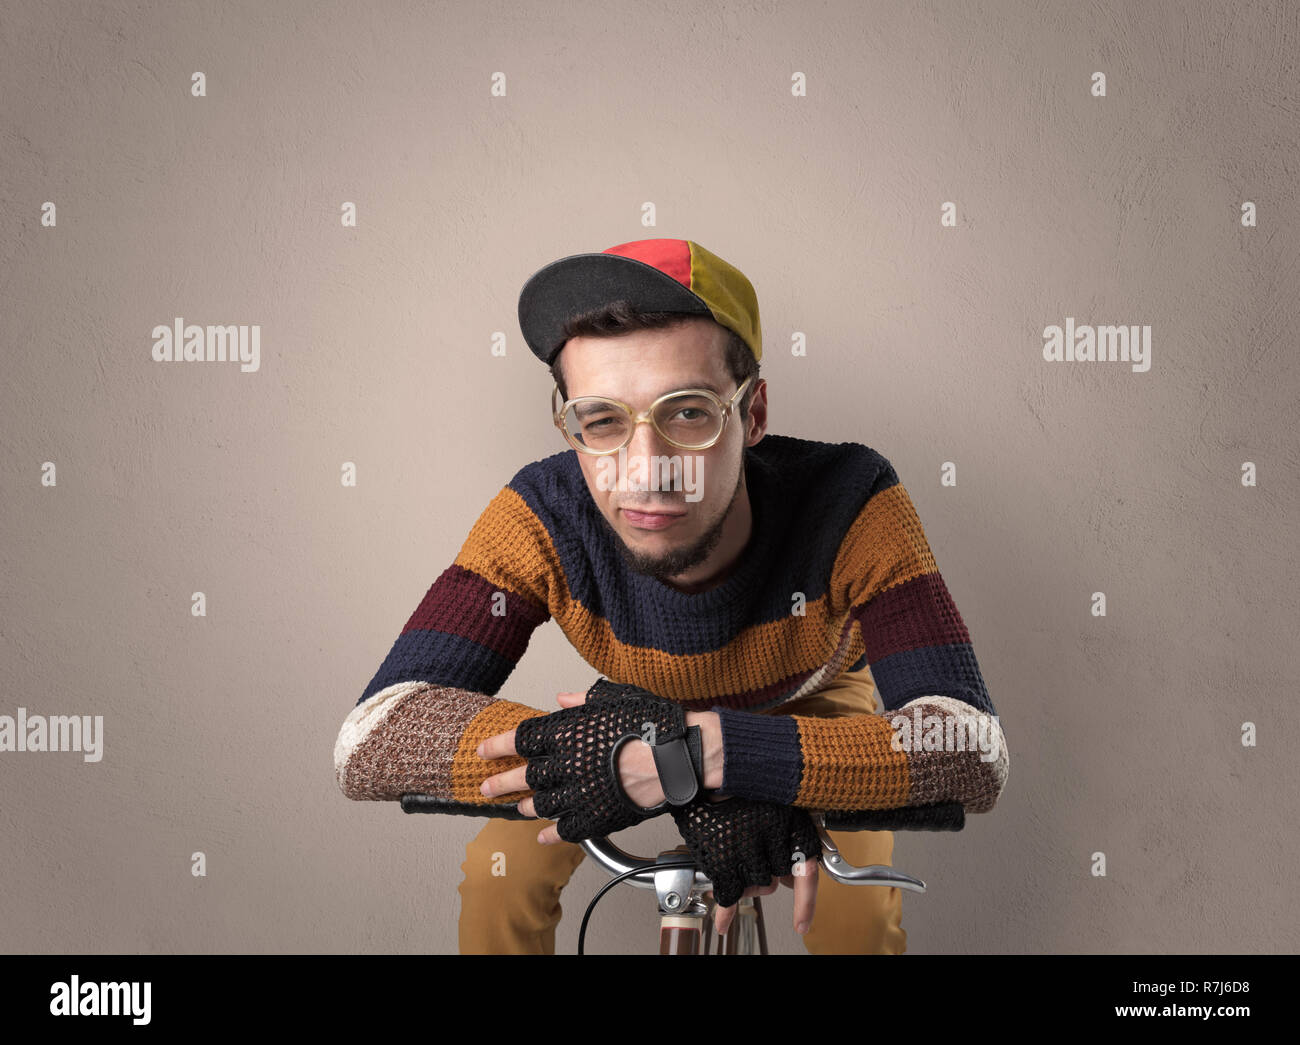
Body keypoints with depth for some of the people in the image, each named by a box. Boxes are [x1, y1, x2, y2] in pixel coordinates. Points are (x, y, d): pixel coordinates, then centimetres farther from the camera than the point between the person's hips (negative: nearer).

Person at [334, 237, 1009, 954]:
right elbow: (368, 740, -43)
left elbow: (975, 753, -47)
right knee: (497, 877, -15)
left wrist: (703, 749, -58)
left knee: (859, 915, -21)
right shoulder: (542, 517, -35)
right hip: (640, 711, 1)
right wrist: (667, 768, -54)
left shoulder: (850, 505, -39)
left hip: (811, 703, 0)